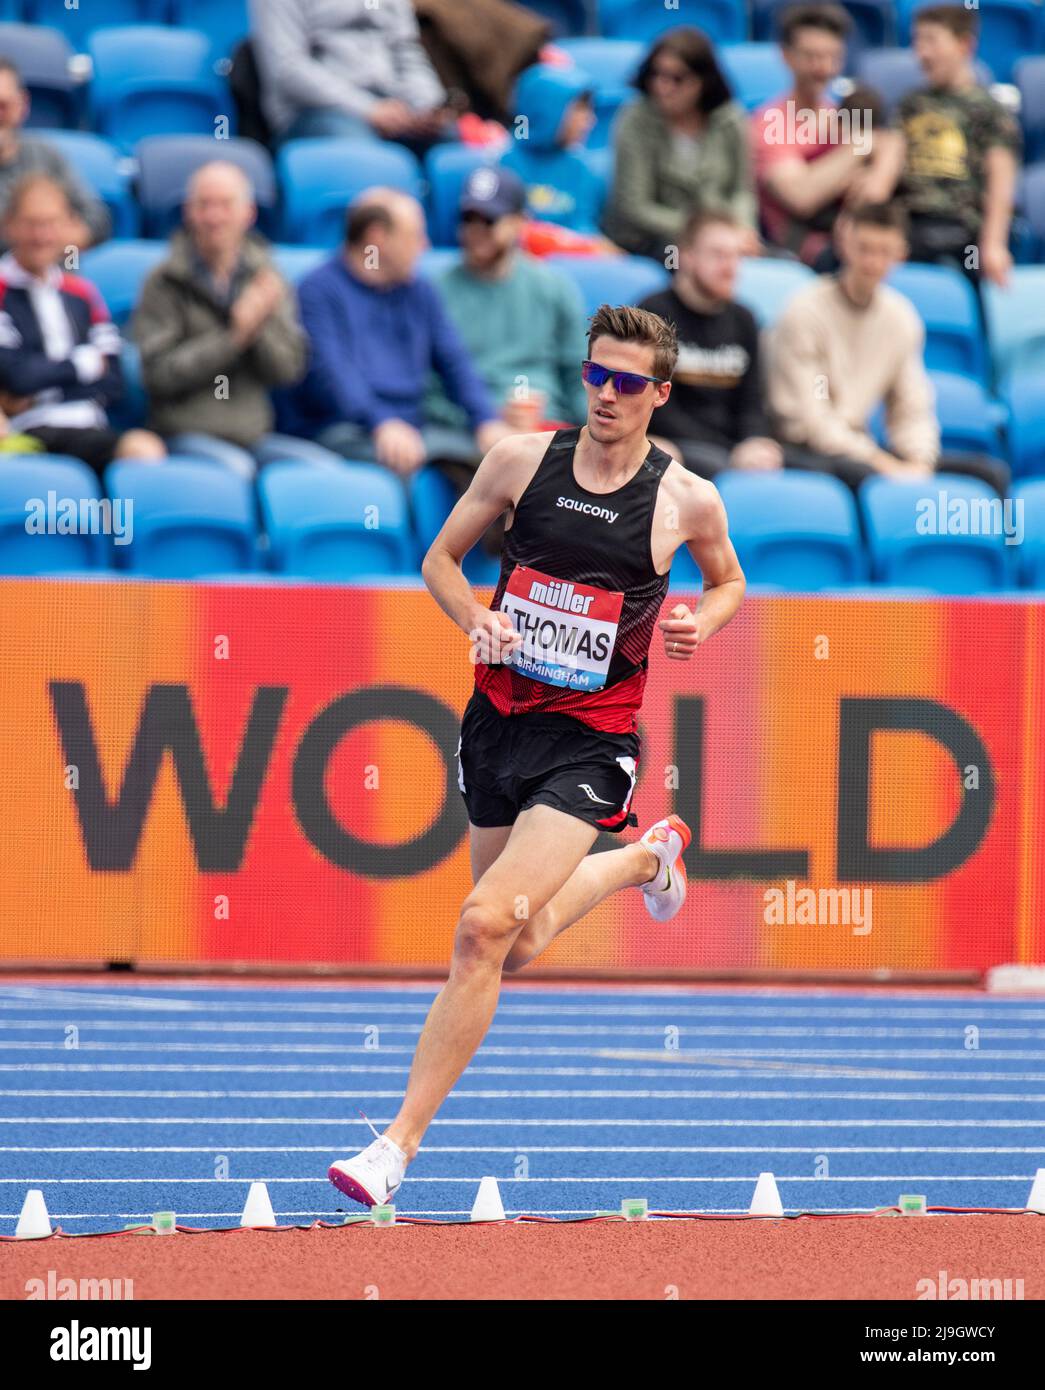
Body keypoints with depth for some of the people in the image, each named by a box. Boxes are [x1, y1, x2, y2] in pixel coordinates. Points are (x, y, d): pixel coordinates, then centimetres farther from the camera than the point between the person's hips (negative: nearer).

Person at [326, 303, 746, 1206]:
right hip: (499, 717, 4)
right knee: (517, 949, 18)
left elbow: (729, 580, 16)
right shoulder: (522, 460, -2)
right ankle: (648, 857, 49)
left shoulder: (688, 500, -5)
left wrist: (704, 623, -6)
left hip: (589, 742, -4)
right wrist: (475, 620, -10)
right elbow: (441, 558, 10)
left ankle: (399, 1145, -13)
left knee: (486, 927, -20)